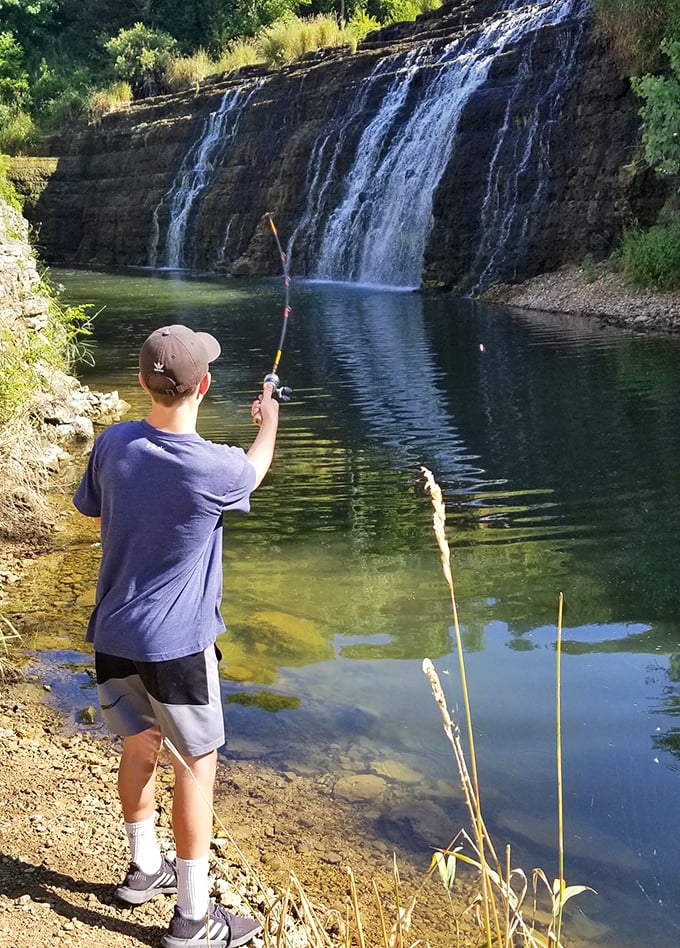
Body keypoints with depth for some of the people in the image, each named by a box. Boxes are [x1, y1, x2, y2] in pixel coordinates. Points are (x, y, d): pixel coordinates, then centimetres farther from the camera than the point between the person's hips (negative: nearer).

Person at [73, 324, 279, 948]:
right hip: (175, 641, -6)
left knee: (140, 748, 22)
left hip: (113, 634, 6)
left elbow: (92, 510, 12)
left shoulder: (113, 445, -7)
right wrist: (268, 420, 23)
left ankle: (144, 868, 40)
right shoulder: (213, 468, -20)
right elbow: (256, 469, 4)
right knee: (196, 764, 6)